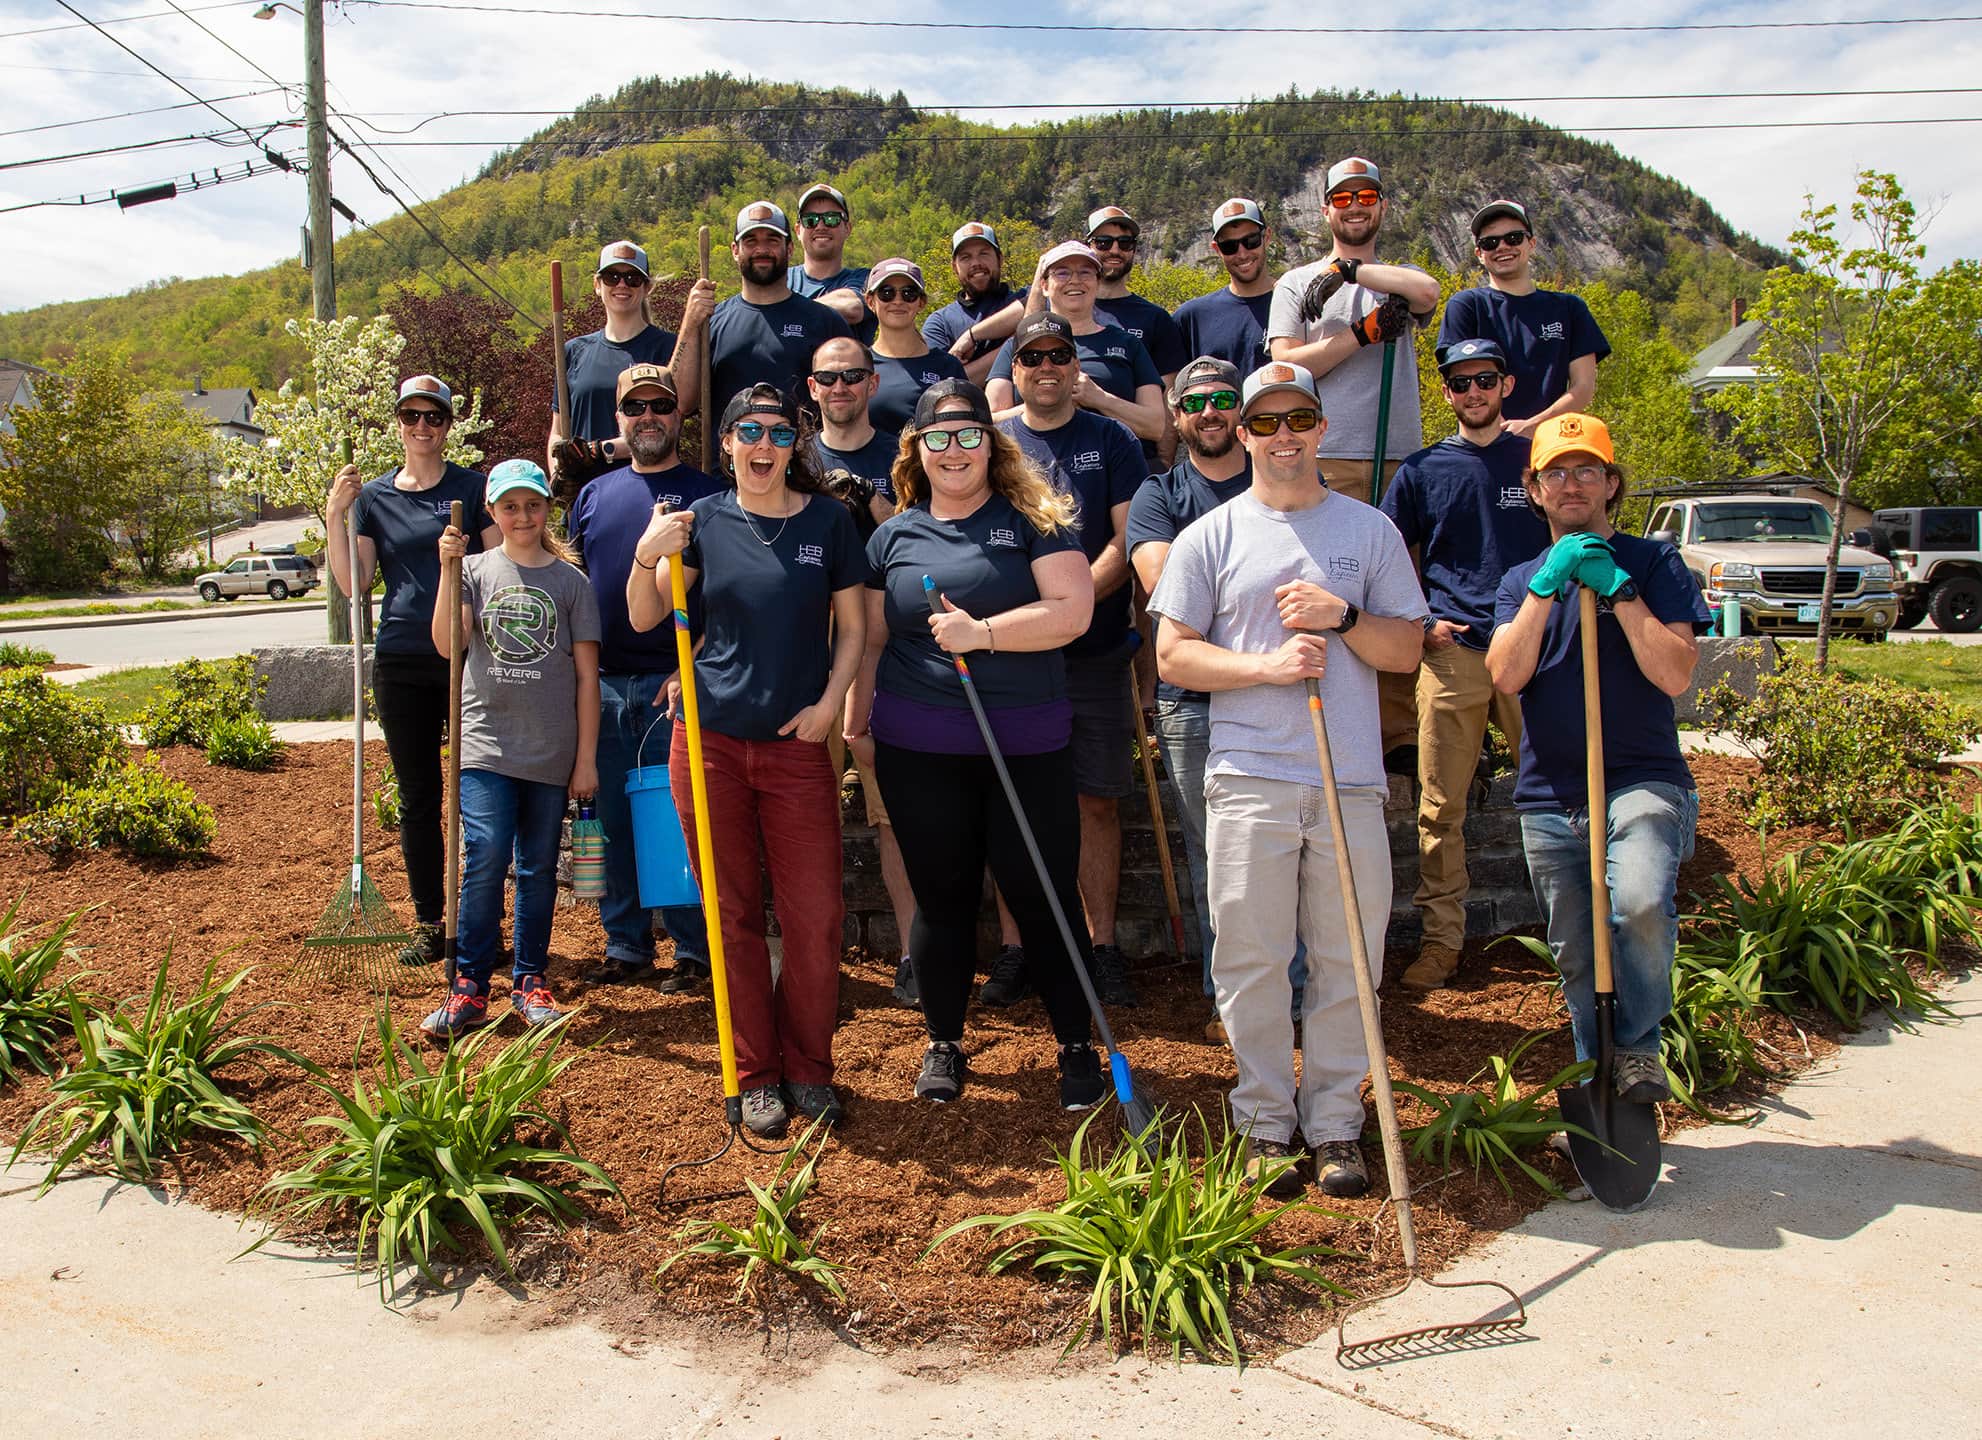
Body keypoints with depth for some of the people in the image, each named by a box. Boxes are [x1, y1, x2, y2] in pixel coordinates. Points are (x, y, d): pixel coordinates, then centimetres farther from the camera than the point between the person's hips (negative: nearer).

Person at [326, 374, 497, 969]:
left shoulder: (474, 487, 3)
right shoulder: (373, 497, 10)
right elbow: (354, 584, 4)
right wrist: (336, 517, -6)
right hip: (401, 663, 3)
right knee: (418, 797, 8)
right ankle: (429, 925, 18)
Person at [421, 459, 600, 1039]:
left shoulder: (569, 580, 4)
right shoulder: (476, 570, 5)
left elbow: (587, 675, 3)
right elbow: (446, 644, -11)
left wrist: (585, 758, 0)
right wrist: (448, 569, -20)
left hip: (552, 751, 1)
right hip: (487, 744, -1)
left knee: (539, 867, 8)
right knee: (485, 859, -11)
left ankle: (530, 980, 21)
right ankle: (469, 987, 1)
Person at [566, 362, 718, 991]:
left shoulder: (707, 493, 2)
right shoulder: (594, 495, 15)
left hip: (678, 685, -5)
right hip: (603, 685, 5)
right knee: (614, 824, 10)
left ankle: (693, 952, 9)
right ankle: (626, 947, 21)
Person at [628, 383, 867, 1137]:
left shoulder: (828, 519, 3)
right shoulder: (703, 520, 3)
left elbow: (851, 626, 8)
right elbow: (644, 619, 0)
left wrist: (830, 702, -6)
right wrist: (647, 556, -18)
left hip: (798, 745, 0)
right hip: (710, 740, 0)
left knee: (816, 917, 1)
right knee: (735, 915, 7)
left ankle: (809, 1068, 19)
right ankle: (757, 1075, 19)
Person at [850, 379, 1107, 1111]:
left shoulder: (1032, 520, 0)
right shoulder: (893, 536, 9)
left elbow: (1073, 608, -11)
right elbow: (871, 639, 13)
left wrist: (982, 632, -18)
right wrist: (856, 721, 11)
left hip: (1027, 744, -2)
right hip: (918, 750, 2)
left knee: (1045, 894, 3)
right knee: (941, 895, 11)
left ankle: (1078, 1047, 19)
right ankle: (944, 1044, 27)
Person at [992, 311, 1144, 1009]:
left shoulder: (1111, 440, 6)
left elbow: (1129, 539, -3)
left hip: (1095, 651, -1)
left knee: (1098, 800, 3)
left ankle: (1102, 946, 13)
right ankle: (1014, 946, 14)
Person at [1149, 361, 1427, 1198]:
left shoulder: (1370, 530, 12)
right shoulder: (1210, 537, 8)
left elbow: (1408, 648, 10)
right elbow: (1172, 656, 3)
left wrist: (1342, 616, -8)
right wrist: (1265, 665, -11)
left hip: (1351, 781, 1)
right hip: (1248, 777, -1)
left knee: (1347, 960, 4)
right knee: (1251, 961, 2)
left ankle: (1334, 1123, 19)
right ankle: (1266, 1124, 18)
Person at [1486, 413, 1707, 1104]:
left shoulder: (1652, 561, 4)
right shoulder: (1522, 580, 14)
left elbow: (1675, 674, -9)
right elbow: (1505, 677, -5)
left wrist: (1618, 588, -13)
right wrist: (1547, 584, -12)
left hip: (1642, 782, -3)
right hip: (1549, 799, 4)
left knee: (1642, 904, -30)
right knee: (1575, 960, 9)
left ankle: (1638, 1045, -6)